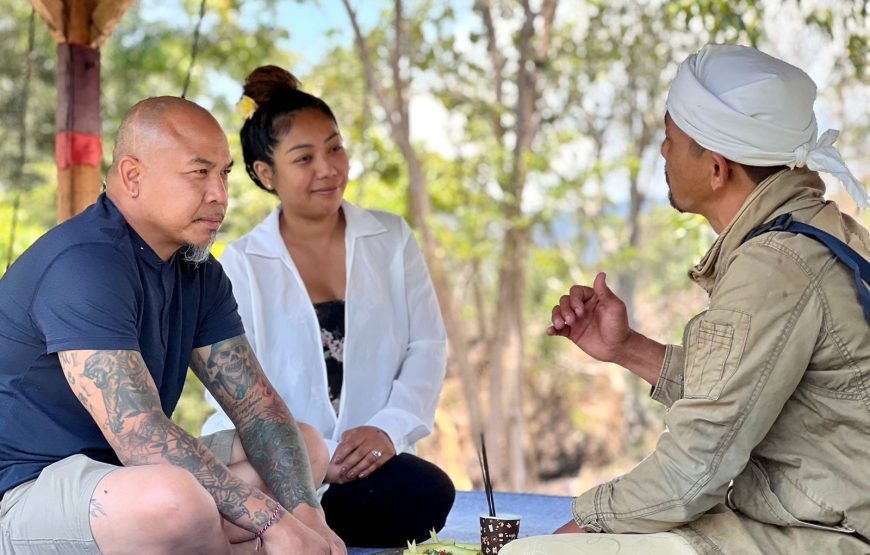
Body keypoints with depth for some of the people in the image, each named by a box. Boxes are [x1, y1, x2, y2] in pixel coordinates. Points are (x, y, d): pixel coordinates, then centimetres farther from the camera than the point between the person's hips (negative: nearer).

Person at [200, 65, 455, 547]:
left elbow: (427, 345, 6)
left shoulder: (392, 240, 11)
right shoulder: (240, 264, 4)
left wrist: (390, 428, -14)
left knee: (429, 493, -30)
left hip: (367, 463, 4)